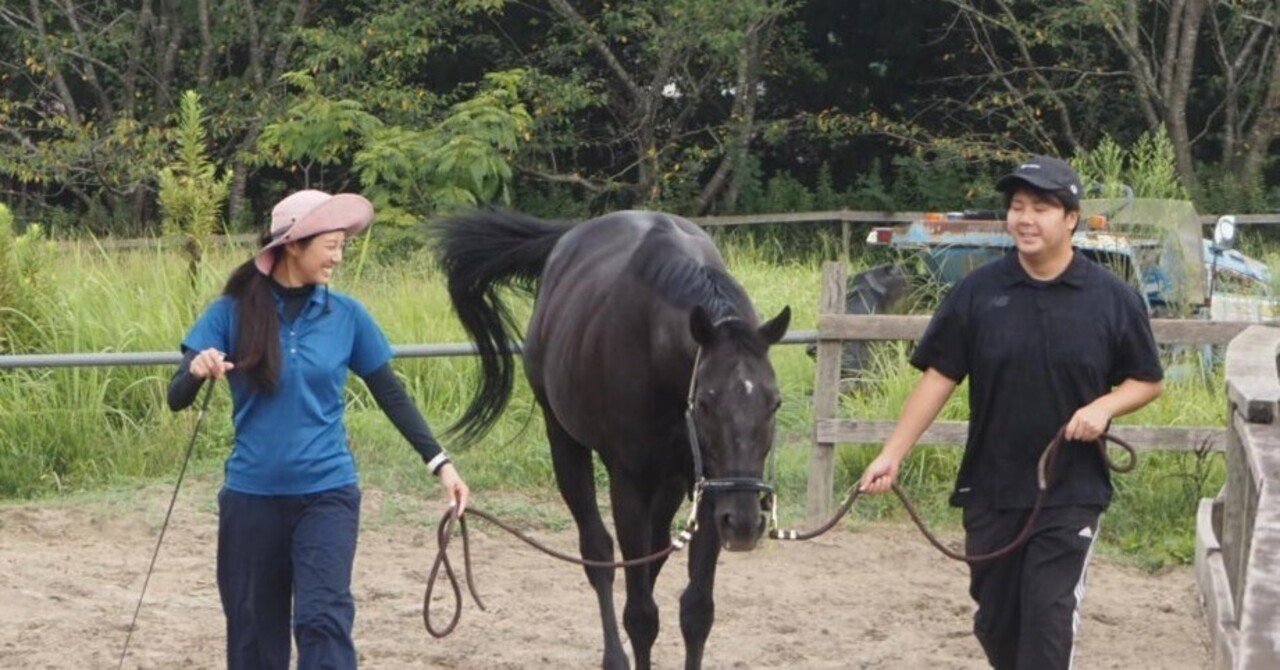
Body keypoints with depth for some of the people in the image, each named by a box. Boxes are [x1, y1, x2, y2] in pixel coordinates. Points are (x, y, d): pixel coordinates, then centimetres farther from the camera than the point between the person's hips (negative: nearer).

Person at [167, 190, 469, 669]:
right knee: (253, 629, 7)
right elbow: (177, 398, -6)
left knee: (323, 616, -16)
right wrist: (198, 372, -28)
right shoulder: (232, 313, -4)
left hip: (328, 491, 0)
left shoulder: (347, 315, 1)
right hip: (252, 497, 0)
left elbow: (391, 395, 10)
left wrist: (439, 462, 3)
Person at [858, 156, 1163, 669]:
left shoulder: (1112, 298, -3)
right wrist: (892, 454, -7)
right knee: (995, 621, 11)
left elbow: (1147, 381, 5)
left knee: (1048, 618, -8)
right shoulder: (978, 293, -1)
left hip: (1070, 492, -2)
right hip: (990, 488, 2)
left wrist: (1105, 406, -15)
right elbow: (939, 377, 0)